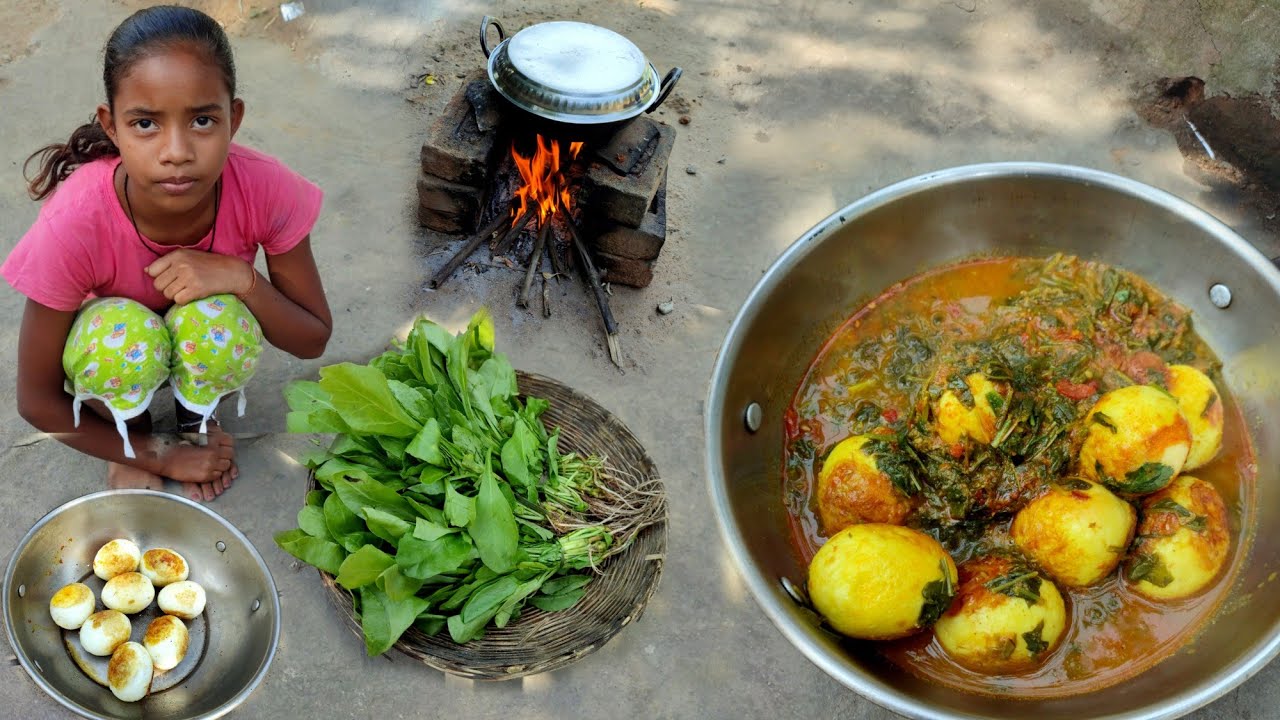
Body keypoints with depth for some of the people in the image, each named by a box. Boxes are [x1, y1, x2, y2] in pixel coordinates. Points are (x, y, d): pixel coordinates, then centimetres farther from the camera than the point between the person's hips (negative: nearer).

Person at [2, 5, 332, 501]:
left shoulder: (266, 190, -30)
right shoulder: (72, 225, -33)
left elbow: (314, 340, -17)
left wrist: (240, 277, -34)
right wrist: (161, 457, -16)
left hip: (202, 349, 1)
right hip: (115, 355, -1)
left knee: (217, 319, -33)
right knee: (125, 334, -34)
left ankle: (196, 419, 2)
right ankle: (131, 441, 0)